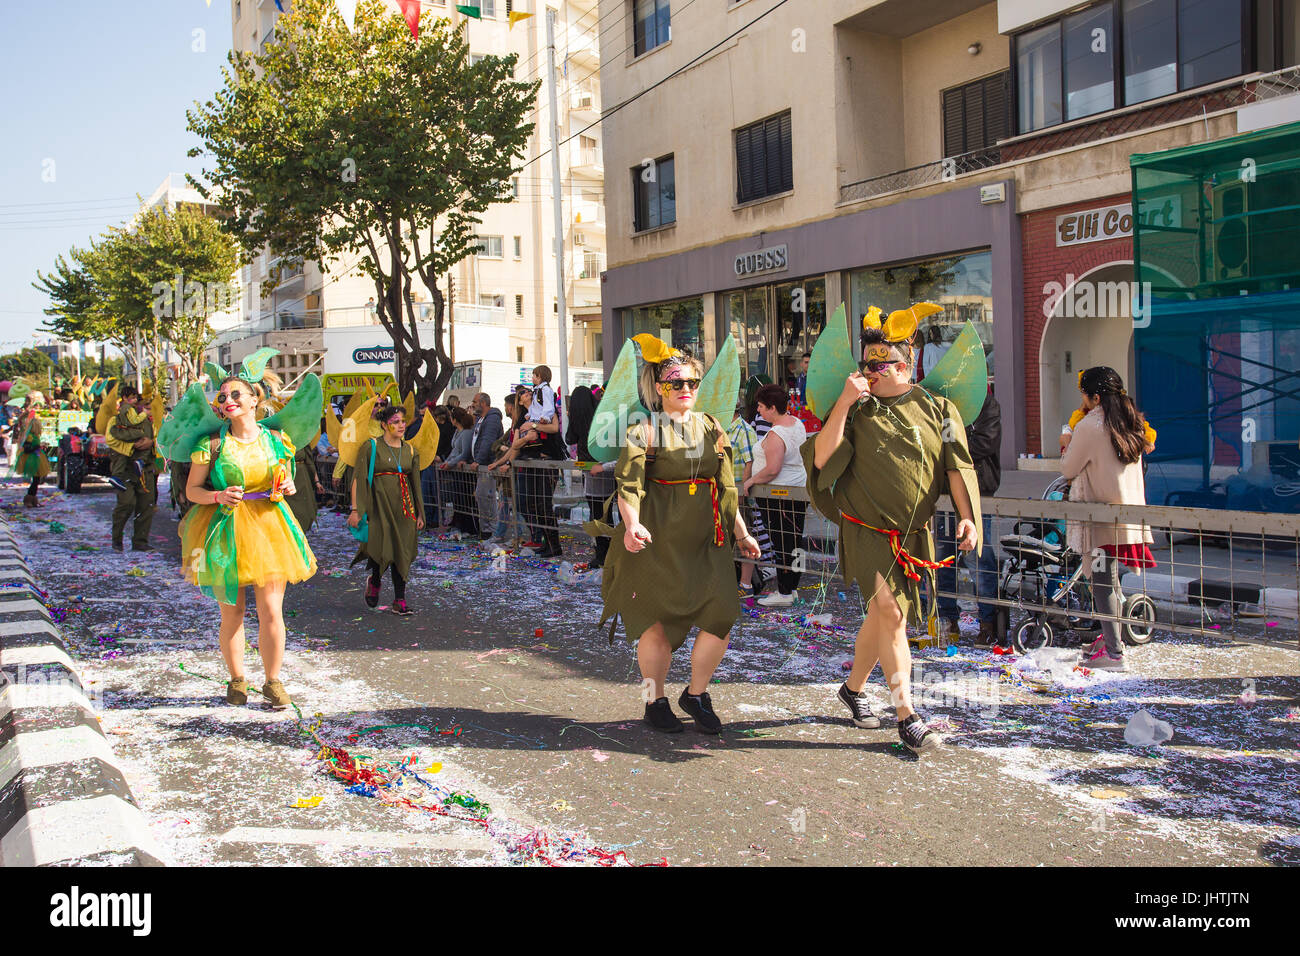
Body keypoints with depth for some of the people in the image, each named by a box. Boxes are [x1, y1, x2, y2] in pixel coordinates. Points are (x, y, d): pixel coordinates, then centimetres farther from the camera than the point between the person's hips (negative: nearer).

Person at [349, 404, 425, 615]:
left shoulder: (410, 450, 11)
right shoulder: (371, 447, -2)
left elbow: (416, 484, 16)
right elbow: (358, 479, -4)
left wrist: (419, 512, 13)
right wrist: (356, 510, -10)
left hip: (404, 505, 4)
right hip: (380, 503, -4)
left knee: (402, 551, 2)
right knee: (382, 549, -12)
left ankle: (400, 601, 8)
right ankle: (374, 582, 21)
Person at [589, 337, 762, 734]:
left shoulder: (711, 428, 12)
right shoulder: (644, 431, -1)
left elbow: (726, 486, 17)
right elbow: (628, 484, -13)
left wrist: (741, 532, 16)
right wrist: (632, 523, -30)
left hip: (704, 538, 4)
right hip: (658, 539, -4)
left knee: (721, 618, -6)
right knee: (658, 622, 2)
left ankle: (696, 694, 16)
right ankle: (655, 701, 23)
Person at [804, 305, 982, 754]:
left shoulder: (936, 409, 3)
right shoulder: (858, 410, -2)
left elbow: (956, 466, 0)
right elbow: (822, 458, -13)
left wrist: (967, 515, -13)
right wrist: (844, 403, -19)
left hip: (914, 533, 3)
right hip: (867, 530, -3)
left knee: (882, 615, 14)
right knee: (890, 610, -16)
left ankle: (854, 687, 36)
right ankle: (907, 716, -12)